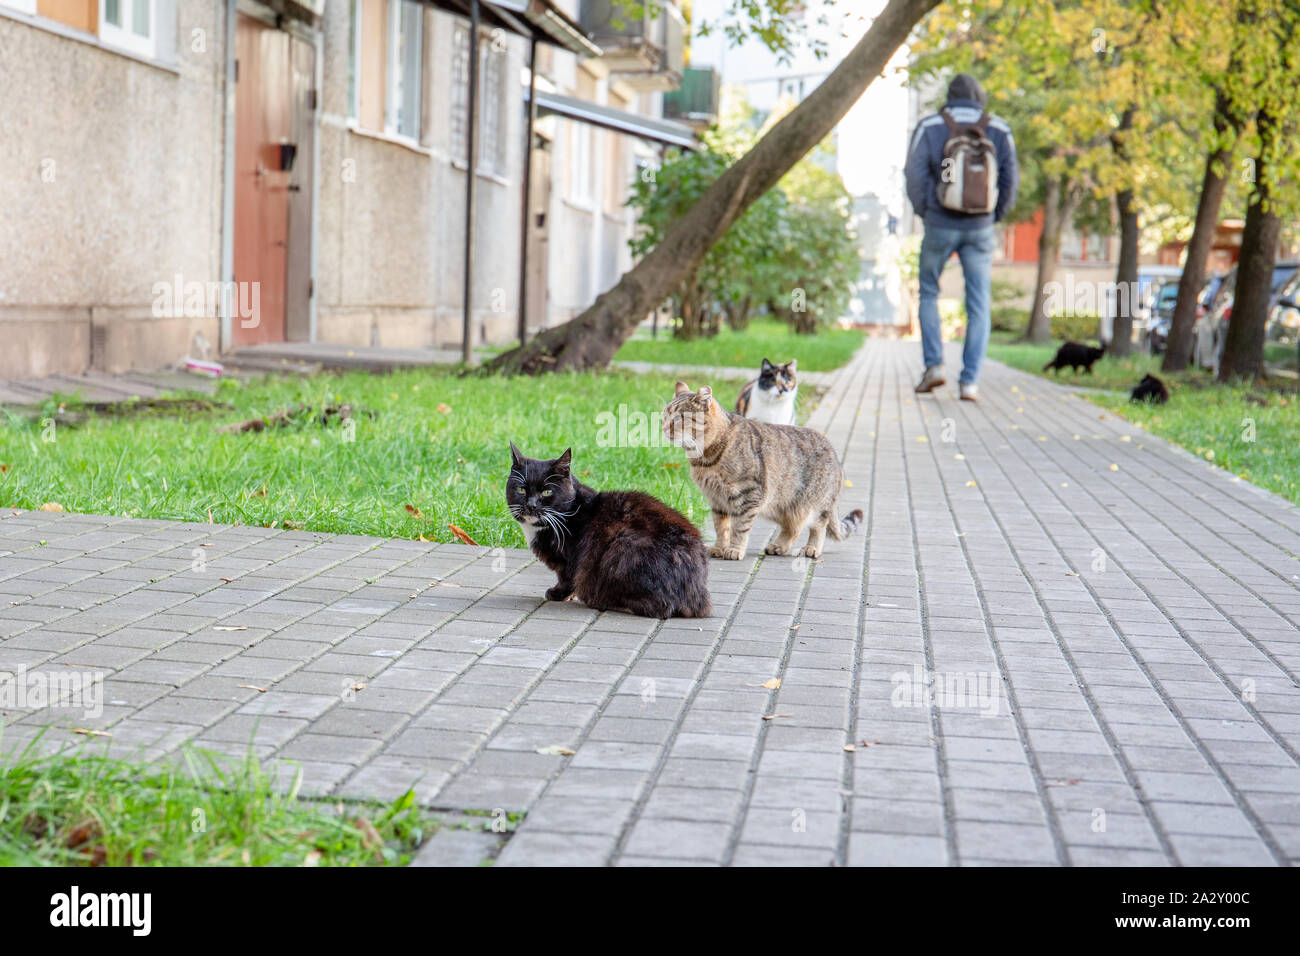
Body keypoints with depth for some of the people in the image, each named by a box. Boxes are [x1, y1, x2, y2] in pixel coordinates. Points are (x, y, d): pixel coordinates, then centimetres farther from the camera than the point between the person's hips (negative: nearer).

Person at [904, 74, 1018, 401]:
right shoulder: (999, 131, 2)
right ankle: (970, 381, 0)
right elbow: (1011, 181, 4)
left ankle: (934, 364, 5)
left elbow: (915, 177, -4)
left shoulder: (929, 128, -2)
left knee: (928, 293, 18)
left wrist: (925, 213, 11)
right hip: (980, 228, 1)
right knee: (978, 305, 5)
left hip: (940, 226, -1)